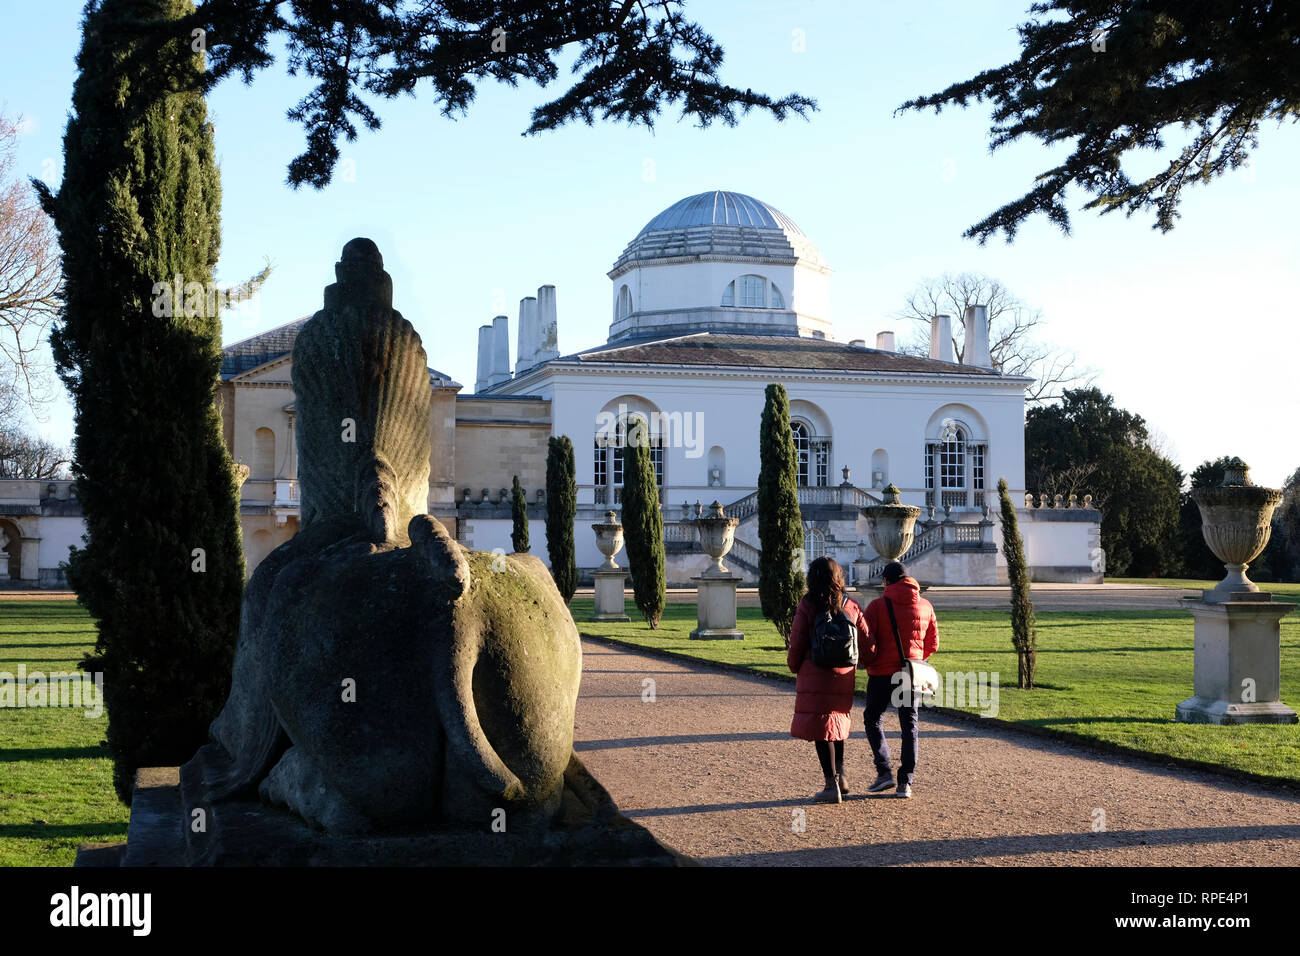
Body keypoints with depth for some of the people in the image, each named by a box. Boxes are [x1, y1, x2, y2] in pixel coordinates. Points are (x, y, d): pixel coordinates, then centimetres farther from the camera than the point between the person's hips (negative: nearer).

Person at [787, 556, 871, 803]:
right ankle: (840, 775, 21)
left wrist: (794, 666, 11)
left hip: (814, 675, -4)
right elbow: (867, 645, 2)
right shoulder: (851, 607, 3)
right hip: (843, 675, 4)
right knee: (838, 723, 23)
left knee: (820, 728, 0)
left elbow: (797, 644, -8)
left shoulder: (807, 606, -7)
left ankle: (832, 785, -3)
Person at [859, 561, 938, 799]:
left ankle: (884, 771, 2)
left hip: (882, 673, -3)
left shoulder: (878, 605, -9)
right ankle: (906, 781, 6)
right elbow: (932, 644, 13)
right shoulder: (925, 606, 5)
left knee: (873, 719, 13)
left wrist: (864, 662, 9)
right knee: (909, 725, 10)